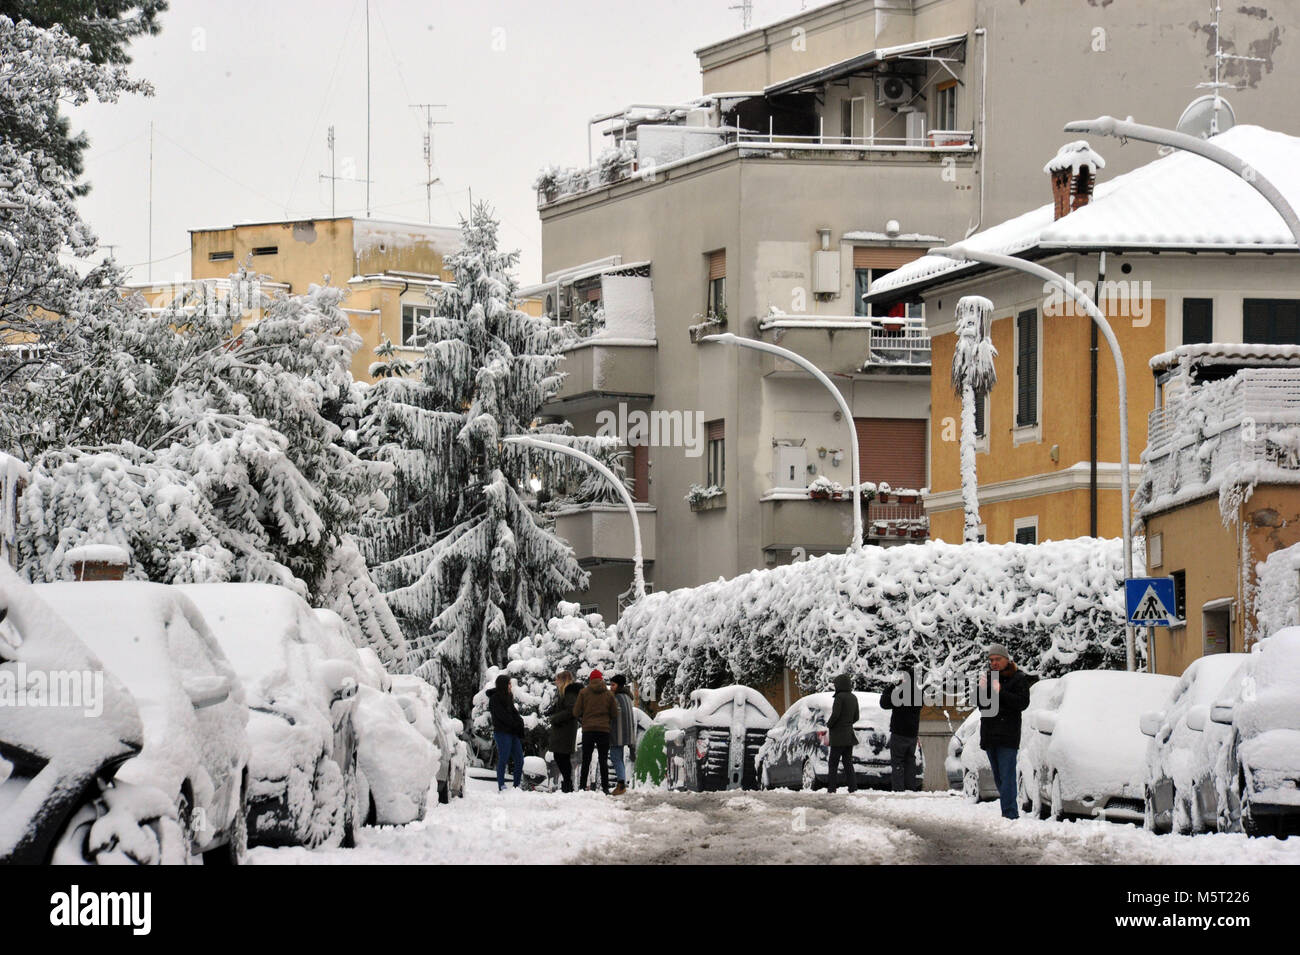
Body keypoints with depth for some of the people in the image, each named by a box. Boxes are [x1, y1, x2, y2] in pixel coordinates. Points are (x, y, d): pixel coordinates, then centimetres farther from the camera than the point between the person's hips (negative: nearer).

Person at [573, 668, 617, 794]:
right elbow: (615, 714, 6)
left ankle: (583, 787, -1)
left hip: (588, 730, -1)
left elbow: (576, 713, -2)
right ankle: (605, 787, 1)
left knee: (586, 760, 4)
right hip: (604, 730, 1)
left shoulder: (584, 692, -1)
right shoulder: (608, 694, 3)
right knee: (603, 760, 5)